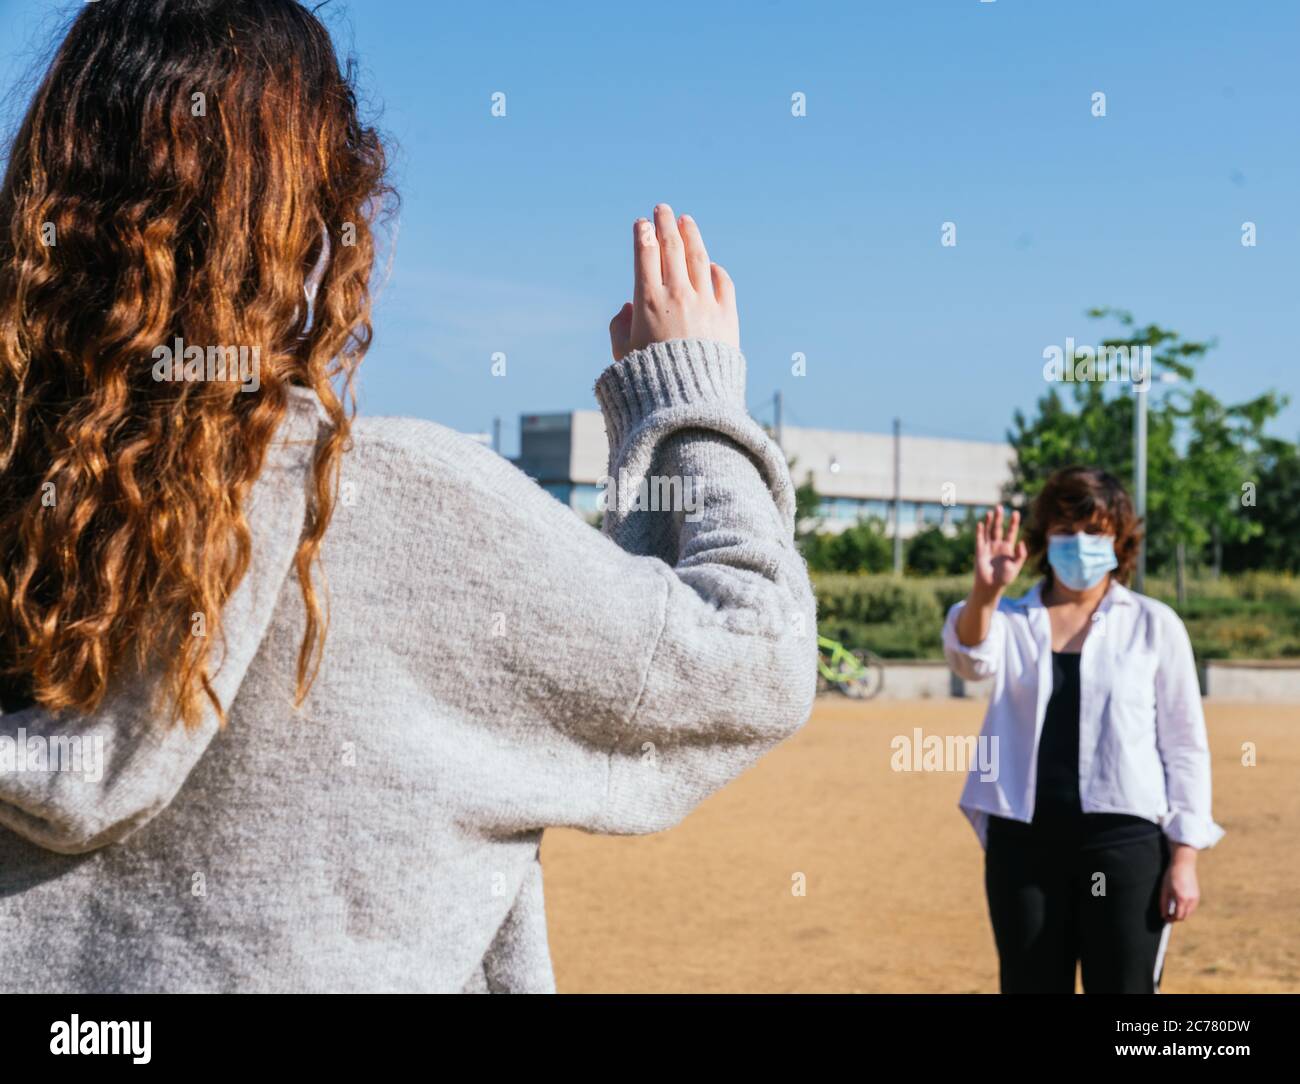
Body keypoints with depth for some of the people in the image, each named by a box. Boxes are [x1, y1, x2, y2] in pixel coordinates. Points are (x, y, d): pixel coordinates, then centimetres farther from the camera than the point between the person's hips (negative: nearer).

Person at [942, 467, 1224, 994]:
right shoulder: (1012, 620, 6)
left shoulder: (1154, 625, 2)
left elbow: (1186, 746, 2)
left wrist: (1185, 855, -5)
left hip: (1124, 840, -2)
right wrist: (984, 591, -38)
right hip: (1023, 839, 2)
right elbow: (972, 660, -17)